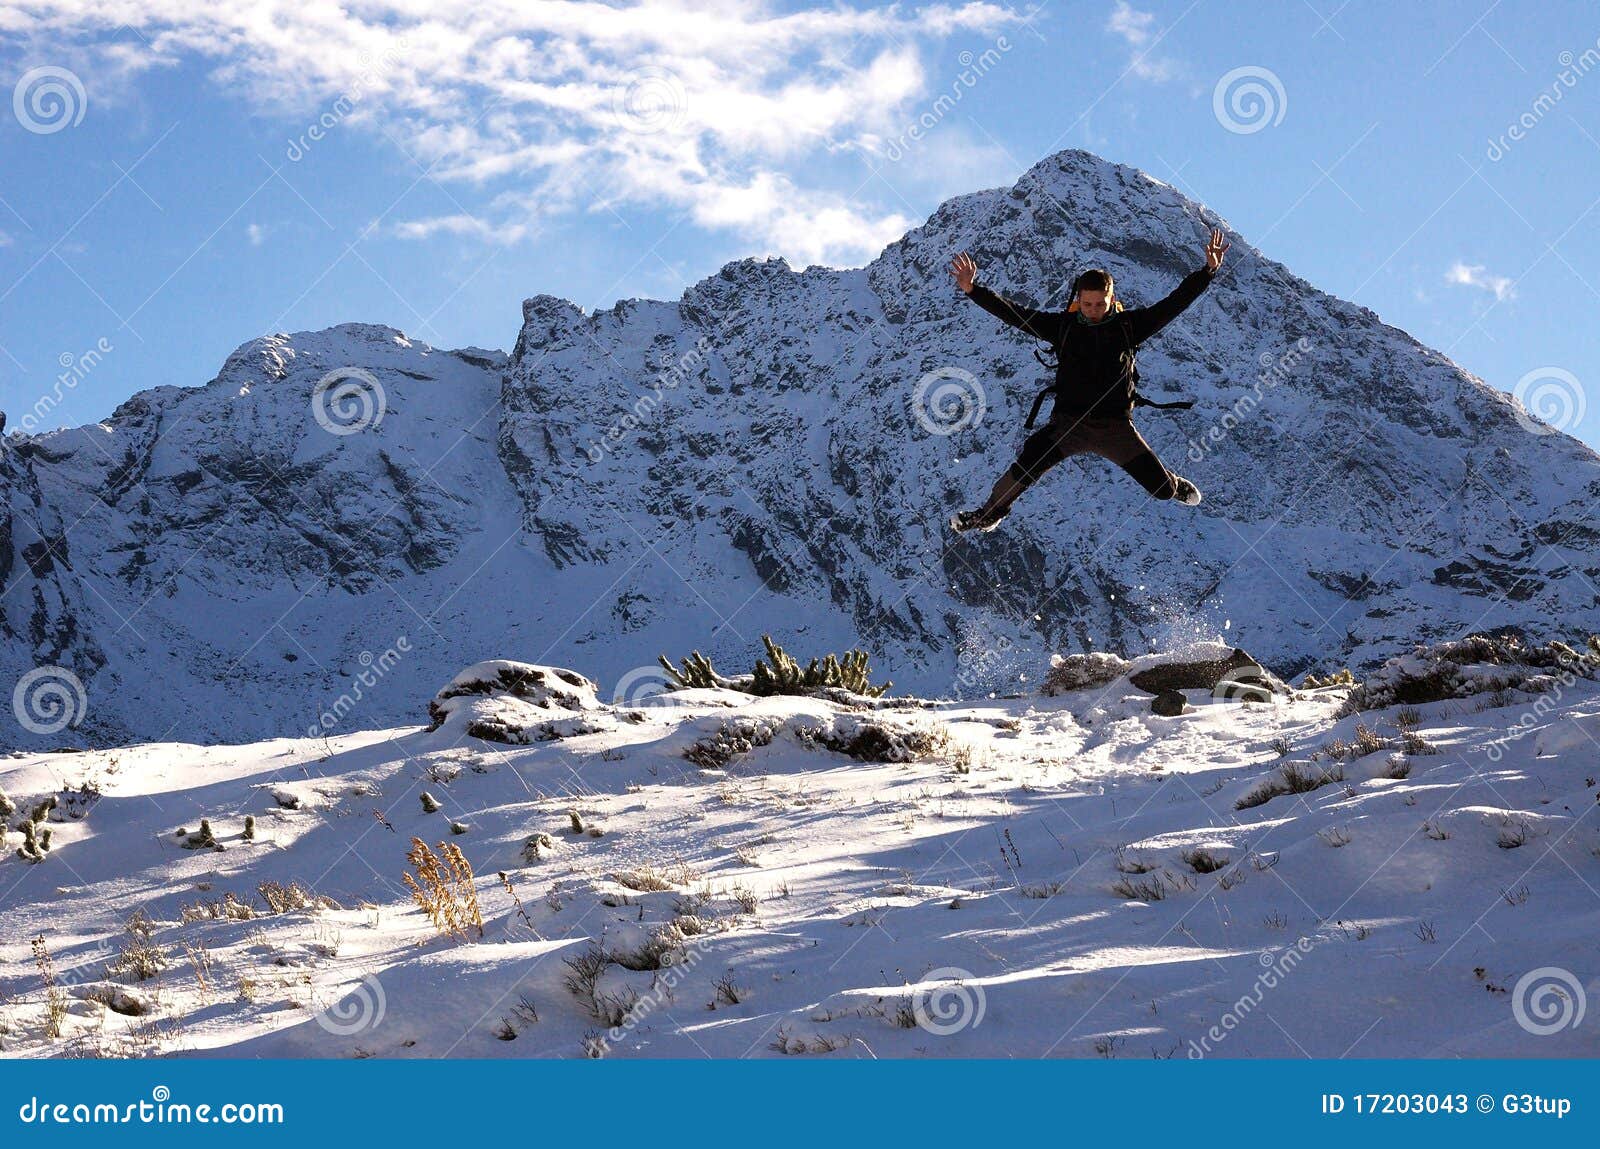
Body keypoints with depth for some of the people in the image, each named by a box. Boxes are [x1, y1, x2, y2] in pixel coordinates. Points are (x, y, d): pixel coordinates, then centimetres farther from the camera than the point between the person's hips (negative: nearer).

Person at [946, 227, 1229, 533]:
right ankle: (992, 512, 4)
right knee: (1025, 469, -24)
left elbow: (1174, 303, 1)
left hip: (1115, 426, 1)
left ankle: (1177, 486, 39)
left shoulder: (1128, 325, 2)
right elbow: (1012, 313, -1)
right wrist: (972, 290, -11)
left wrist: (1208, 271, -6)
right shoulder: (1063, 325, 2)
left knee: (1162, 488, -1)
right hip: (1069, 423, 0)